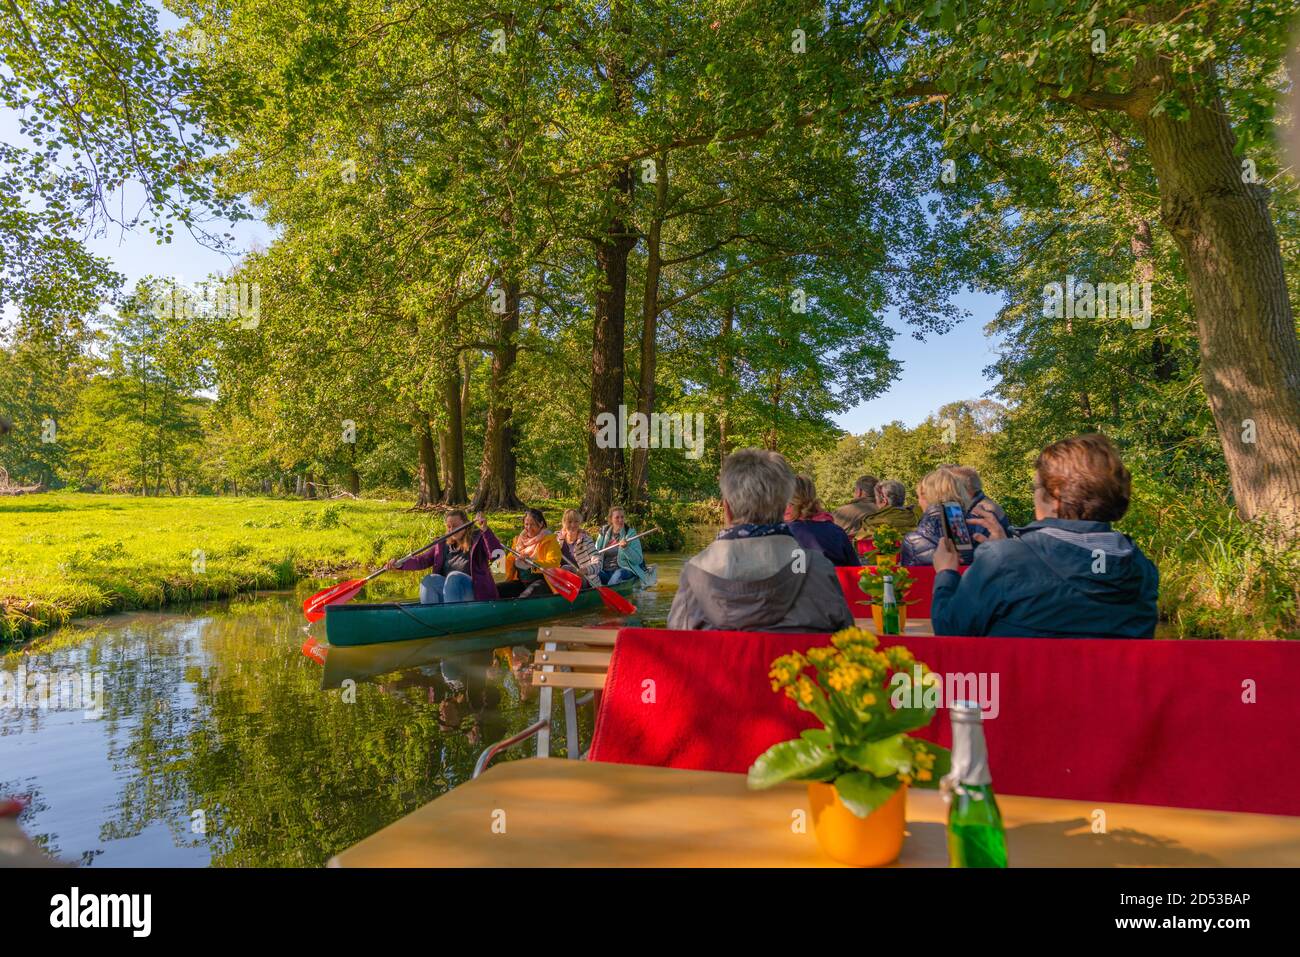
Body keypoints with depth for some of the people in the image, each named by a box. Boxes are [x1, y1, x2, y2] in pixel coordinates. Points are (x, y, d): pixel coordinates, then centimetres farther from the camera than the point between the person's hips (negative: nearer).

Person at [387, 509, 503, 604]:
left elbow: (496, 554, -18)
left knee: (454, 577, -30)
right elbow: (422, 560, 5)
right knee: (428, 580, -20)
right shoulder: (443, 545, 13)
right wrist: (400, 565, -12)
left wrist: (485, 530, -30)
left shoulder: (477, 540, 0)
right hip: (447, 592, 4)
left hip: (475, 594, -4)